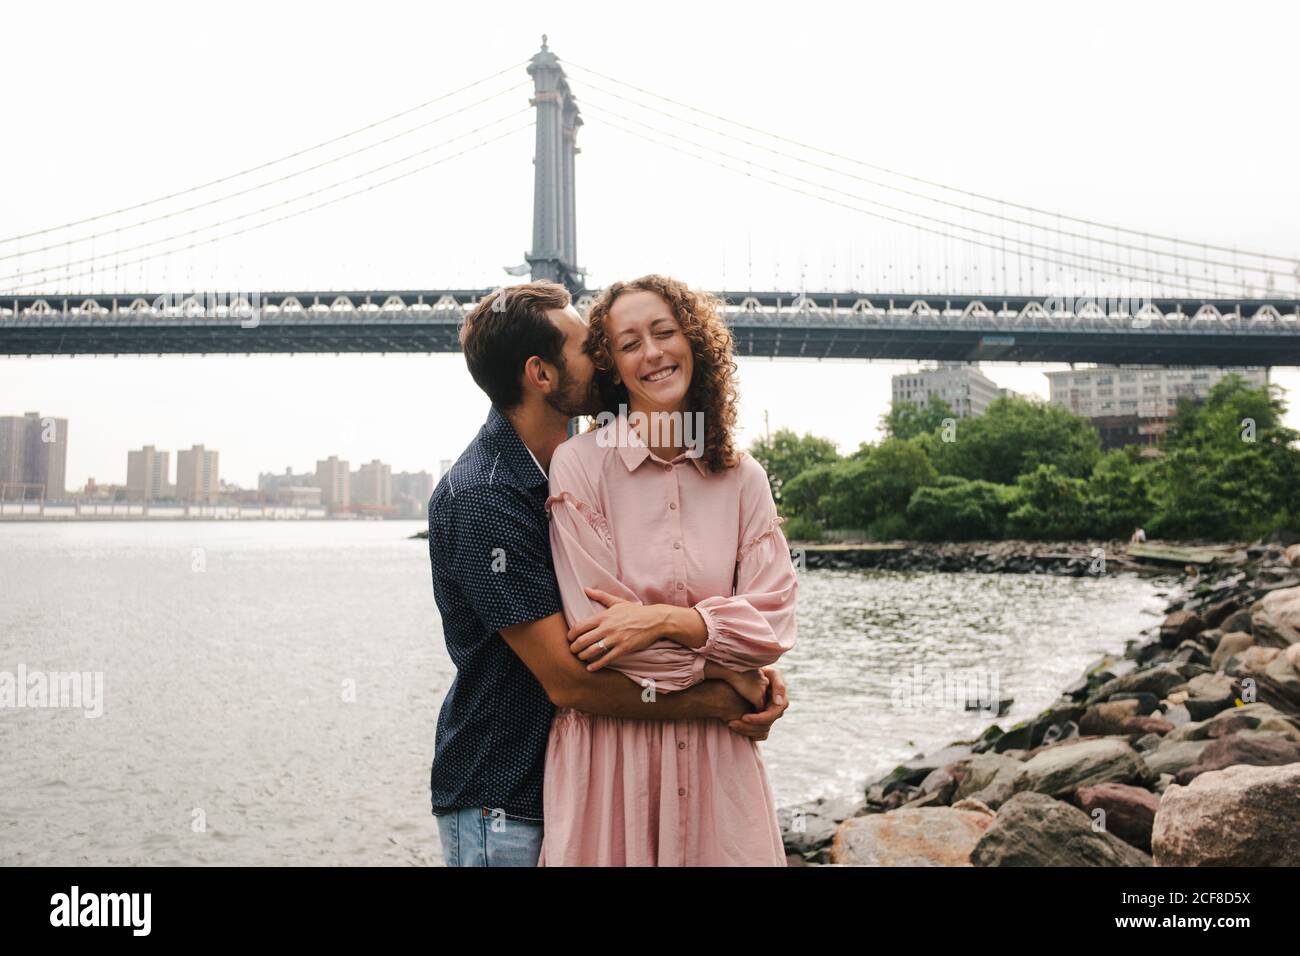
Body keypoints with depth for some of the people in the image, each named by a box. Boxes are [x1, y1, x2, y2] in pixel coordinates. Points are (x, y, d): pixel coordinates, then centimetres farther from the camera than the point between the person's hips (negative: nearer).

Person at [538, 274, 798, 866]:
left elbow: (774, 623, -2)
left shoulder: (742, 478, 4)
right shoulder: (580, 463, -7)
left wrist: (664, 620, -17)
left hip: (715, 754, 3)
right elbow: (598, 631, -12)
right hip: (609, 747, -3)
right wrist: (728, 673, -6)